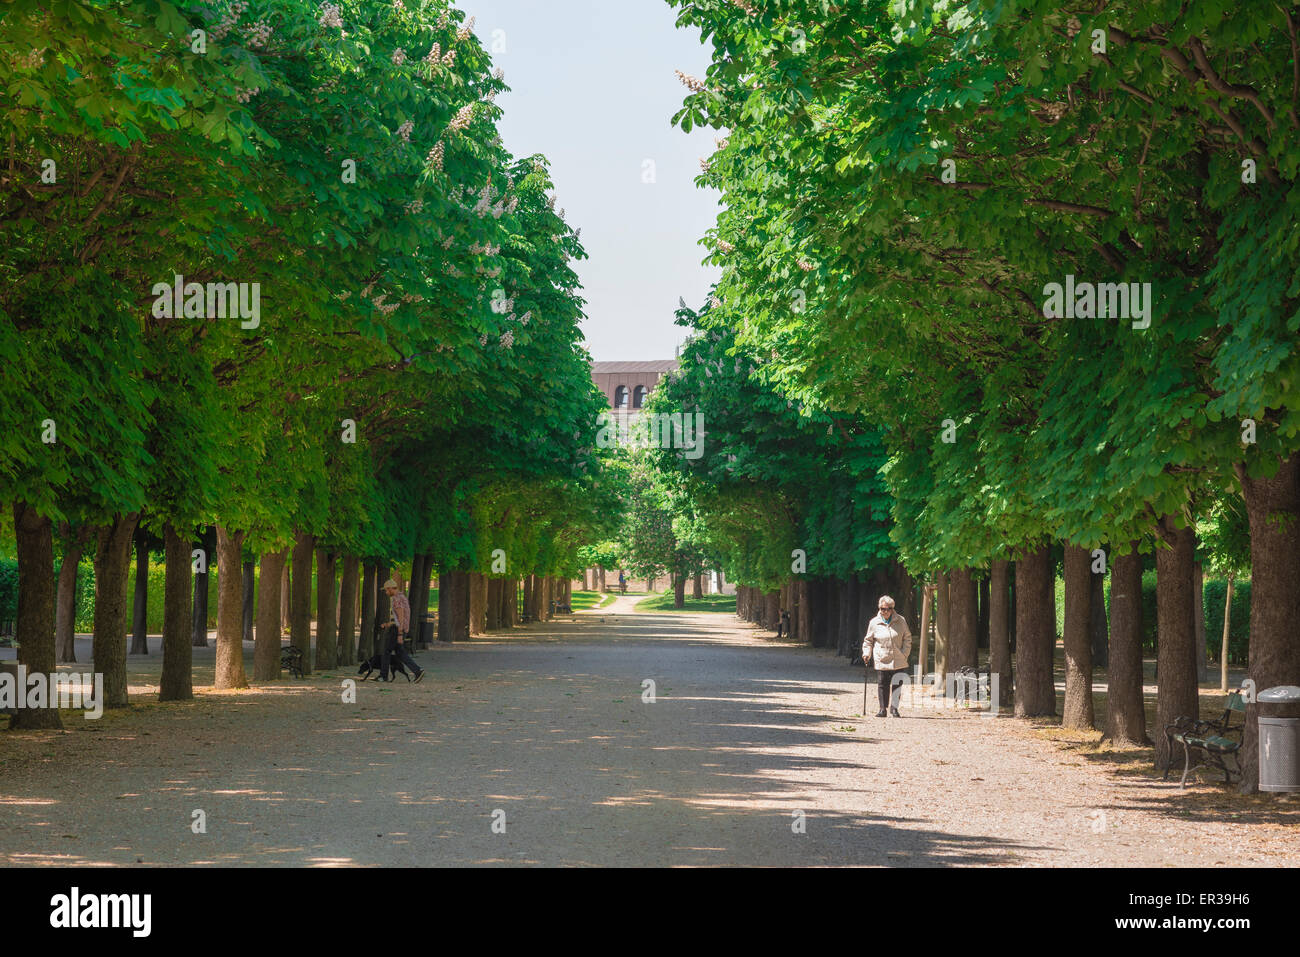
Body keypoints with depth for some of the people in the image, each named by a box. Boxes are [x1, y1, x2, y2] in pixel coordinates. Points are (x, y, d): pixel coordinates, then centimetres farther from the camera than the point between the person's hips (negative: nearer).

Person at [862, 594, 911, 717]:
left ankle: (894, 707, 11)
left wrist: (905, 653, -1)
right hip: (881, 660, 0)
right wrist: (866, 653, -1)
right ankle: (882, 708, 12)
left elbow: (907, 638, 10)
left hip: (898, 660, 0)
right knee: (883, 685, 2)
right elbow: (868, 640, 13)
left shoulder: (900, 621, 3)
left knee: (897, 684, -1)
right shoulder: (874, 623, 3)